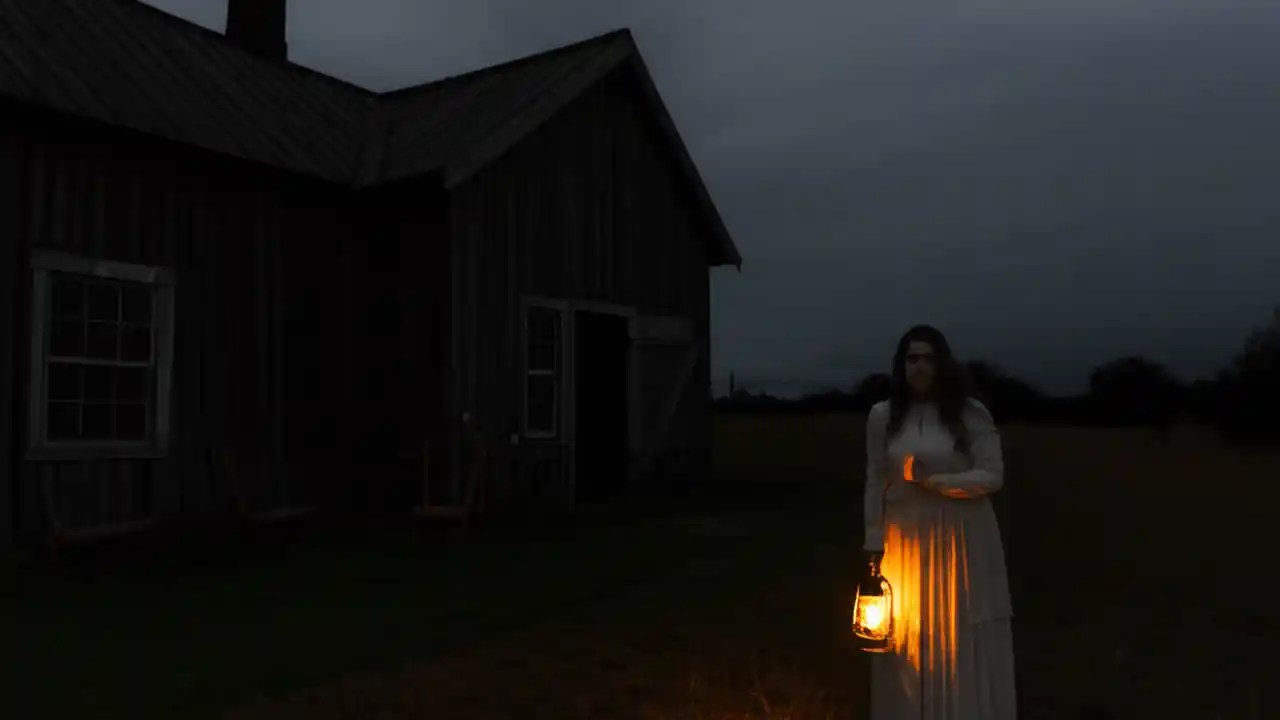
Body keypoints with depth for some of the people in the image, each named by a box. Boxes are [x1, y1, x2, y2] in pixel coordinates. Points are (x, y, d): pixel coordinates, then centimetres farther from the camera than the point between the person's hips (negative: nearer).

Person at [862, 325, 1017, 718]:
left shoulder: (971, 413, -4)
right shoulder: (882, 416, 2)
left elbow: (992, 476, -8)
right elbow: (875, 486, 5)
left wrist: (931, 481, -16)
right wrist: (874, 545, 2)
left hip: (962, 542, -2)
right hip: (906, 541, 2)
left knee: (964, 641, 4)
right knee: (909, 642, 8)